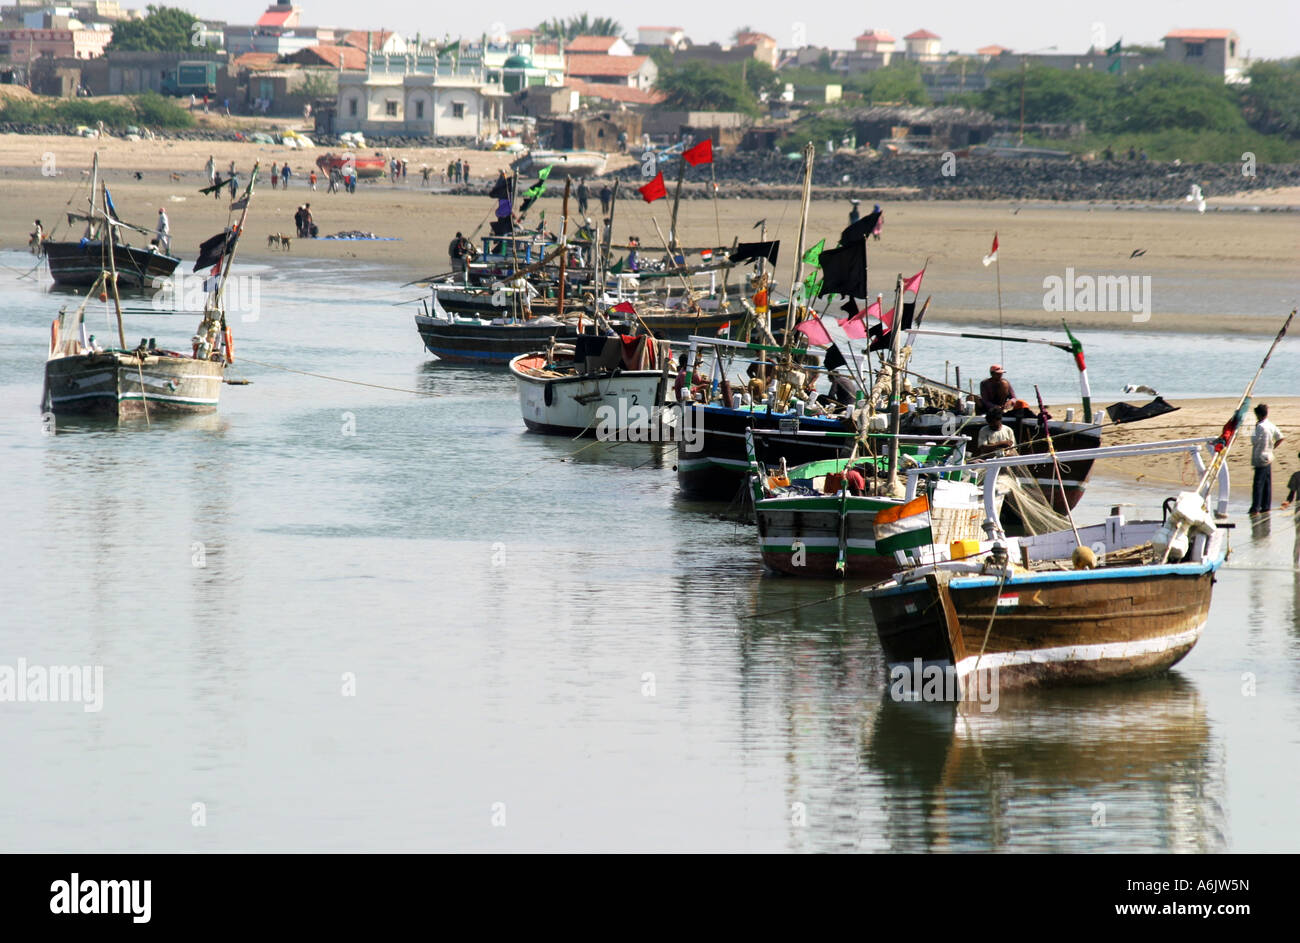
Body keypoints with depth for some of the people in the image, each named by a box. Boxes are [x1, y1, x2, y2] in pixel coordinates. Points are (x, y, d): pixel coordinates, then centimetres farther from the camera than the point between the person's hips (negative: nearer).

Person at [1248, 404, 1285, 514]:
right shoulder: (1271, 426, 7)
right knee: (1267, 483, 12)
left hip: (1260, 459, -8)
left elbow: (1254, 441, -17)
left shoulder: (1260, 426, -17)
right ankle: (1266, 506, 16)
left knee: (1258, 483, -8)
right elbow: (1280, 437, 11)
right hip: (1269, 458, 8)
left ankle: (1255, 507, -11)